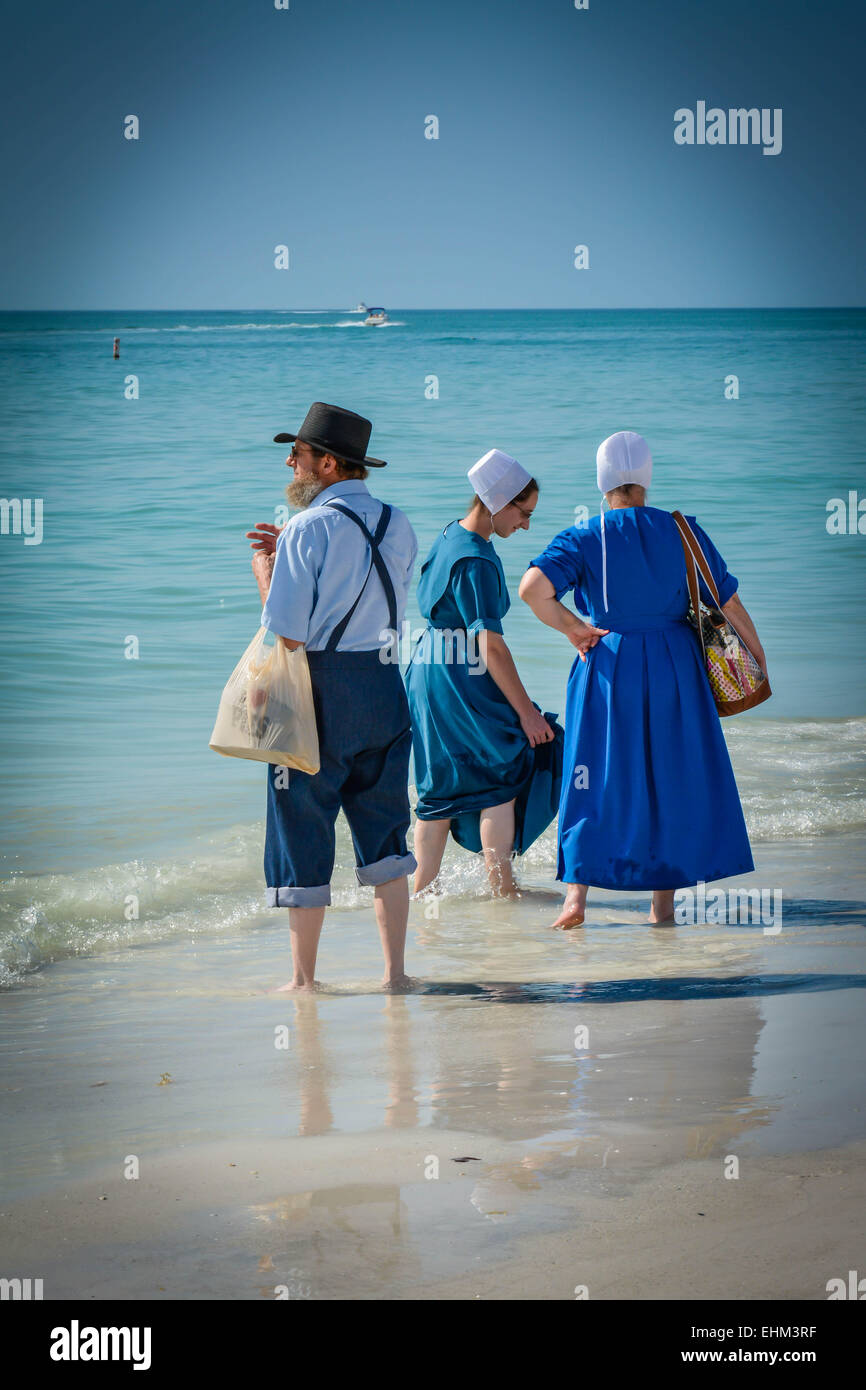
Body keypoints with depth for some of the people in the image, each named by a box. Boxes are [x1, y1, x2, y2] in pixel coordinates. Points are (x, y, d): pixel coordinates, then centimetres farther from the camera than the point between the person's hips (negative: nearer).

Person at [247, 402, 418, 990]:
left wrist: (265, 572, -2)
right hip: (383, 684, 6)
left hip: (318, 691, -6)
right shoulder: (398, 525, 7)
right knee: (383, 831, 13)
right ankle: (395, 969, 13)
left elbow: (287, 634, -18)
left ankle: (304, 978, 9)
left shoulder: (309, 529, -15)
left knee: (304, 832, 4)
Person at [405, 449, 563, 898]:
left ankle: (422, 889, 17)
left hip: (428, 672, 9)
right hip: (464, 683, -9)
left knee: (442, 783, 15)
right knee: (503, 772, 4)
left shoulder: (450, 536, 9)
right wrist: (525, 710, -19)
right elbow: (490, 645, -23)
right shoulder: (476, 561, -21)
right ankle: (501, 889, 7)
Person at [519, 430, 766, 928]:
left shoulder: (583, 538, -5)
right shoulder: (682, 531, -2)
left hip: (608, 667, 0)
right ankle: (664, 902, 13)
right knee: (673, 779, 10)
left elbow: (533, 588, -21)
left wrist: (572, 627, -5)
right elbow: (729, 602, 2)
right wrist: (758, 656, 15)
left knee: (597, 778, 9)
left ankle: (577, 892, -1)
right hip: (675, 668, 1)